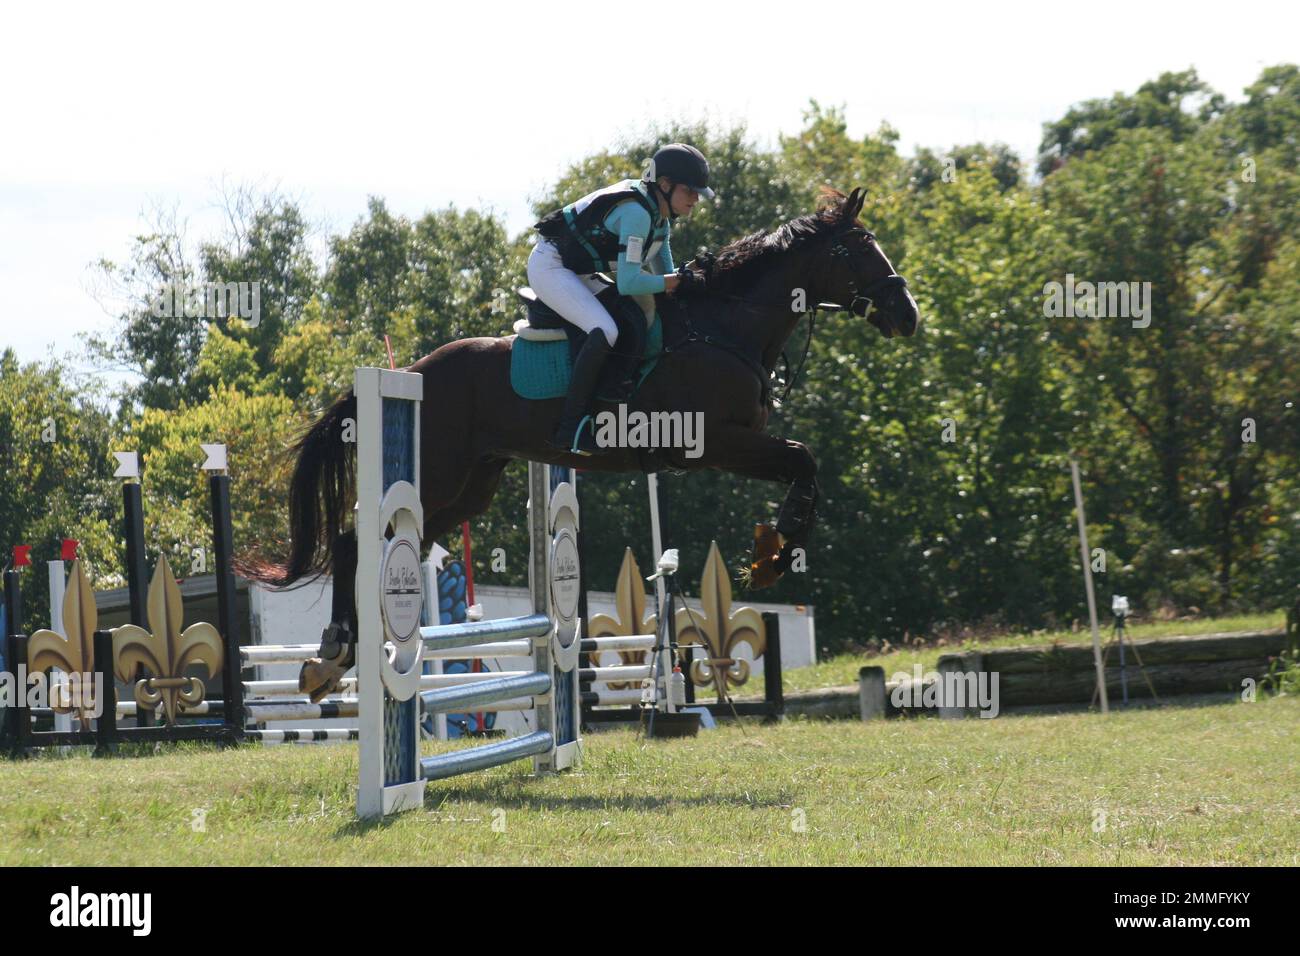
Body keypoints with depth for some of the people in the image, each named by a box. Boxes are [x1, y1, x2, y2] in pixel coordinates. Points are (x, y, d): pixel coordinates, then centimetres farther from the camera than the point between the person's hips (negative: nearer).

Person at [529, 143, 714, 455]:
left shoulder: (659, 213, 6)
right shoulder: (637, 212, -25)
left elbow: (664, 271, 16)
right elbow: (628, 284, -28)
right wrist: (670, 283, -16)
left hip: (576, 272, 11)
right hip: (549, 267, -11)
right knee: (604, 332, -27)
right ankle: (571, 427, -28)